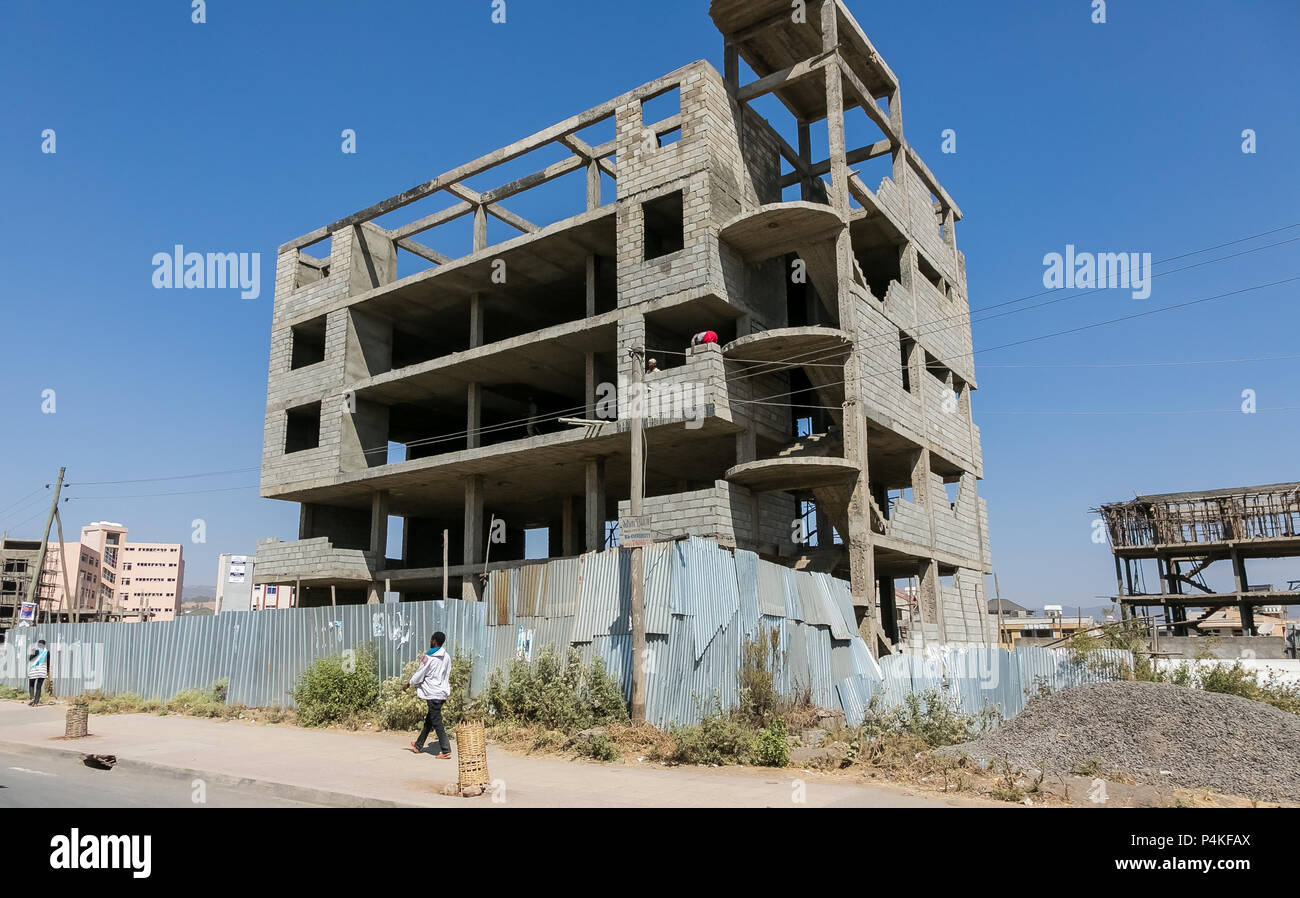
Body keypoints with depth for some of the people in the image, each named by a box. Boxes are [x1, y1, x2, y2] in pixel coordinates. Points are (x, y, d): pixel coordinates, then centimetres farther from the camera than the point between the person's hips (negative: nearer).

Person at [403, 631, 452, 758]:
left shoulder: (428, 658, -14)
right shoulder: (446, 657, 6)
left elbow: (419, 674, -7)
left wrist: (407, 685, 8)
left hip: (433, 694, -8)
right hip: (443, 692, 8)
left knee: (436, 722, -5)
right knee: (429, 720, 19)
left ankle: (446, 751, -8)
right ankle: (419, 746, 32)